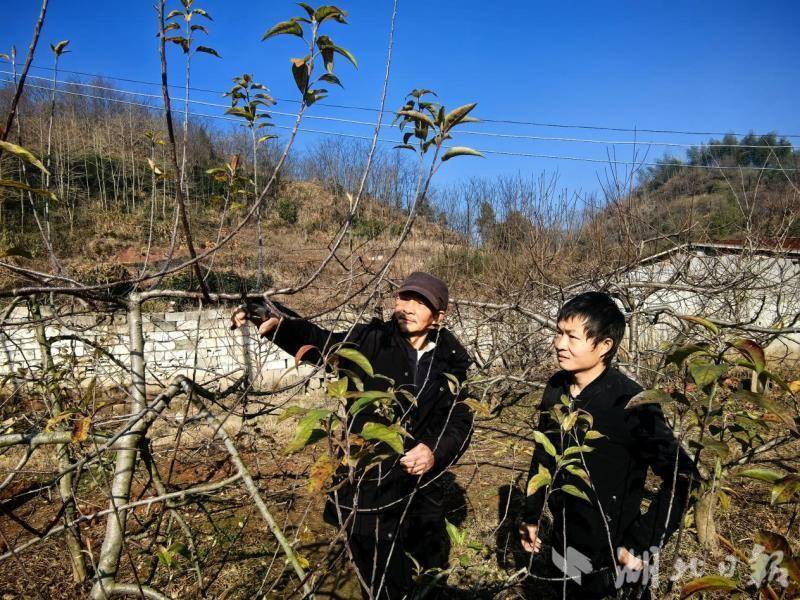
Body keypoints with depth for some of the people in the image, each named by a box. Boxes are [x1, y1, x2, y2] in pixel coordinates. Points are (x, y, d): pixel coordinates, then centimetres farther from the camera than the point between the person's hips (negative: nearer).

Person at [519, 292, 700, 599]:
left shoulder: (629, 402, -23)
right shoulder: (556, 388, -5)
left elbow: (684, 478, -21)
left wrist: (642, 545, -21)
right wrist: (531, 515, 11)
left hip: (615, 556, -5)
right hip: (564, 546, 6)